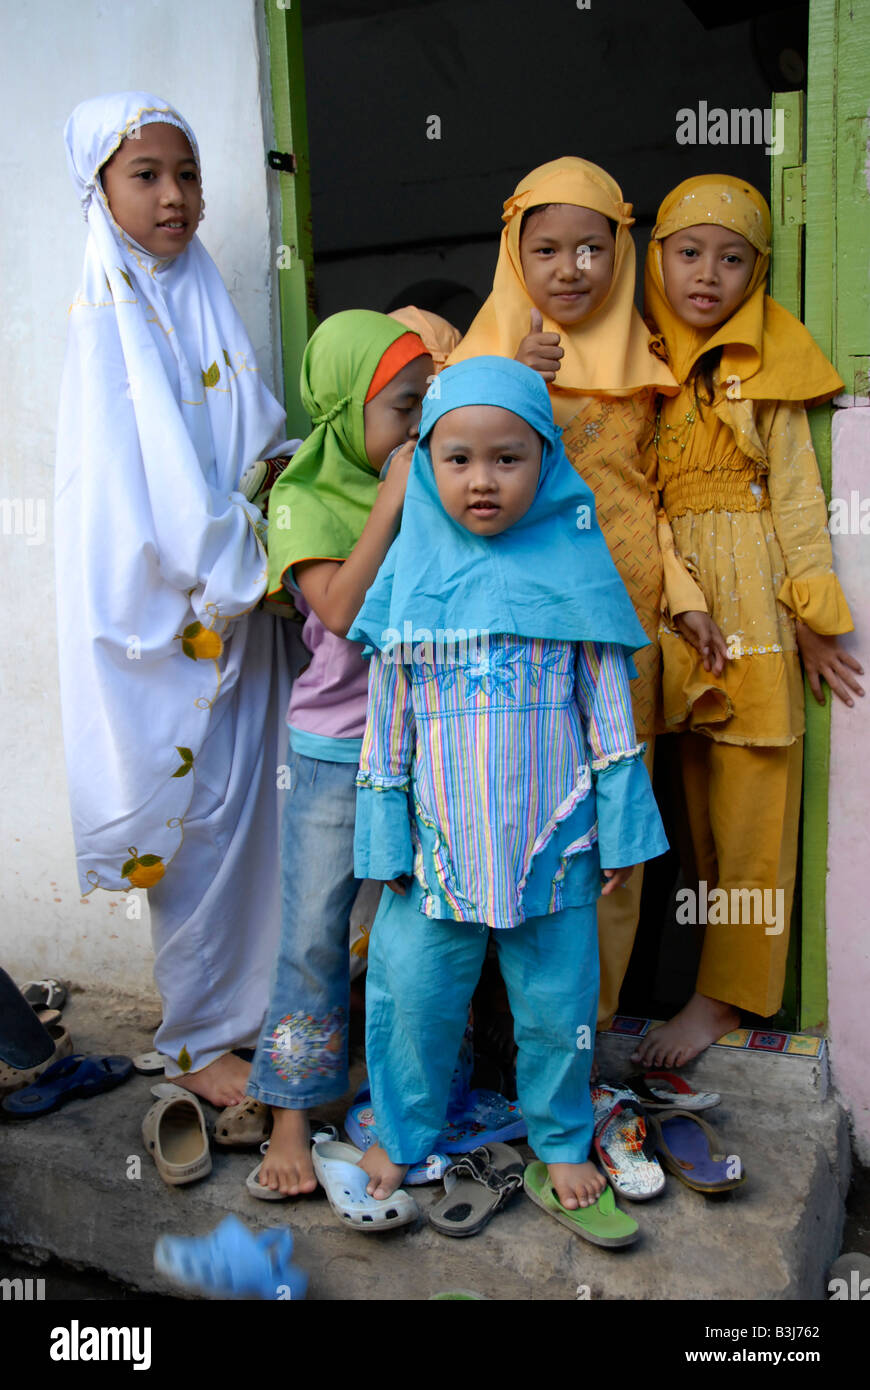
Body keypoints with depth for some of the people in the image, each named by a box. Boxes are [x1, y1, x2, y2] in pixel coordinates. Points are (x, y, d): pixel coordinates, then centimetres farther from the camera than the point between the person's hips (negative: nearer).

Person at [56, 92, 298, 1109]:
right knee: (197, 818, 0)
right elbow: (144, 503, -16)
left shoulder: (203, 308, 13)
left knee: (251, 804, 11)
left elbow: (261, 443, 17)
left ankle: (257, 1005, 28)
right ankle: (199, 1040, 18)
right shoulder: (109, 328, -8)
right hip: (170, 626, -6)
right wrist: (261, 565, -13)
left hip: (237, 614, 7)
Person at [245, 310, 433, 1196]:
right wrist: (393, 500, -20)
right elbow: (342, 608, -21)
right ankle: (292, 1114, 19)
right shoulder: (305, 498, -8)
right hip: (336, 754, -4)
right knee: (314, 932, 4)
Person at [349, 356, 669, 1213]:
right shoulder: (411, 573, -2)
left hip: (553, 837, 0)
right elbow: (388, 716, 2)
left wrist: (621, 827, 0)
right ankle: (404, 1131, 37)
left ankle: (561, 1137, 38)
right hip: (440, 839, 1)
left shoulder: (573, 566, -4)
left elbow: (608, 704, 0)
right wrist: (385, 835, 2)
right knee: (414, 991, 11)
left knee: (558, 1002, 12)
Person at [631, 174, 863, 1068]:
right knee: (695, 792, 7)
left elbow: (796, 493, 2)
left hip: (751, 594, -2)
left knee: (749, 800, 1)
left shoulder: (766, 369, 5)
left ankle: (724, 994, 13)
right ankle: (721, 980, 21)